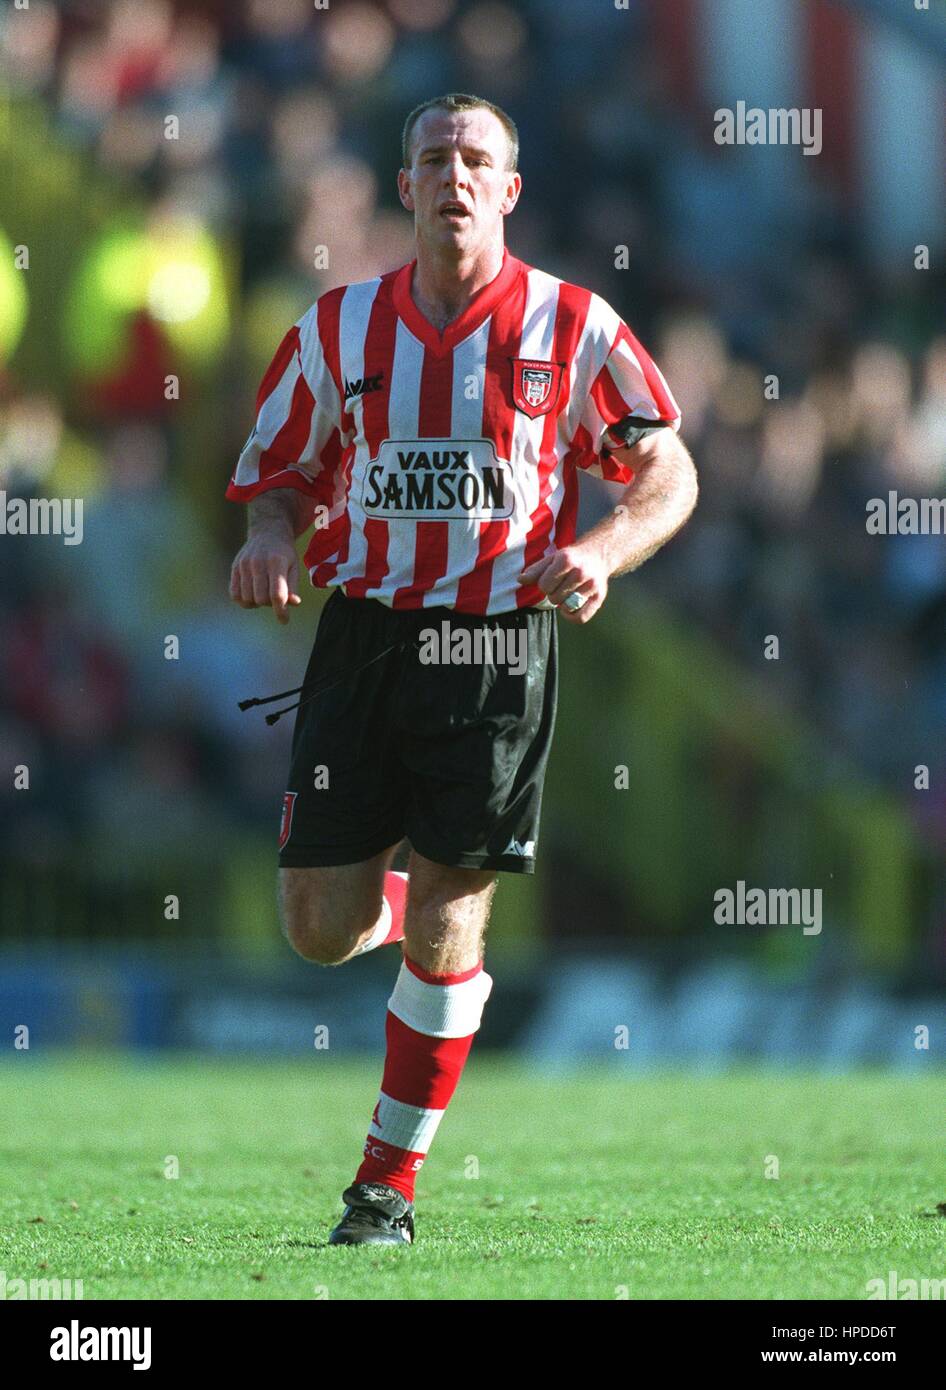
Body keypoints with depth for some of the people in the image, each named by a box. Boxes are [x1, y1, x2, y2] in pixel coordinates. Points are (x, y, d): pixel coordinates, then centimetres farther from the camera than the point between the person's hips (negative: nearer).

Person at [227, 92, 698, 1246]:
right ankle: (396, 898, 37)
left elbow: (670, 473, 5)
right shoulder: (338, 329, 7)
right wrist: (271, 542, -8)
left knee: (443, 931, -5)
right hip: (361, 640, 2)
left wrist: (601, 552, -14)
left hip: (499, 652, -2)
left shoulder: (572, 327, 0)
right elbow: (282, 482, 15)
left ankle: (390, 1185, 9)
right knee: (321, 929, -1)